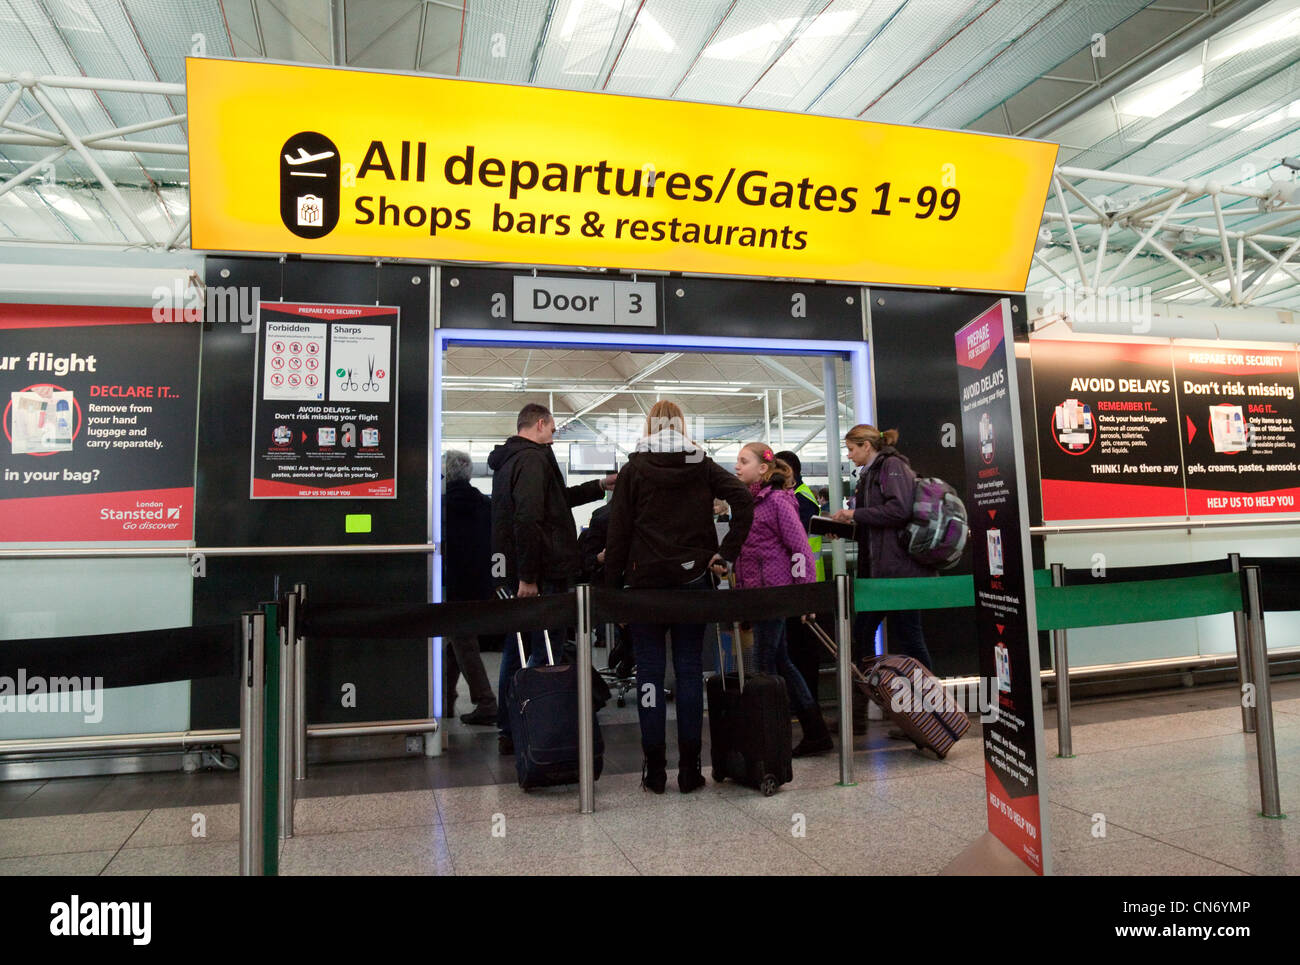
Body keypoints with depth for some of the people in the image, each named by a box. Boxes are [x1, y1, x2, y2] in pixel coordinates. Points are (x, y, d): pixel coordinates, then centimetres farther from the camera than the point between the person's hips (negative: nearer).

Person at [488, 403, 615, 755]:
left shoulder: (508, 460, 20)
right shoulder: (533, 459, -13)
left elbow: (555, 499, 30)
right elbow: (528, 519, -26)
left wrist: (600, 486, 31)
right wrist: (527, 577, -26)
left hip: (517, 575, 10)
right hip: (541, 575, -10)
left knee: (516, 649, 14)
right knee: (547, 651, -5)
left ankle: (509, 732, 22)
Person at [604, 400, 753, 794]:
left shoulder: (634, 469, 0)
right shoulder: (702, 465, 6)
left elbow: (618, 533, -3)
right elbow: (744, 500, -7)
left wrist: (612, 585, 2)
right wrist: (727, 553, -4)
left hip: (646, 582, -2)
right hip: (694, 579, 2)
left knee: (650, 671, 4)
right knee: (690, 670, 6)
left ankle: (655, 768, 8)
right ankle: (689, 768, 10)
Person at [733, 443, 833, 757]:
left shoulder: (777, 500, -11)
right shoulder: (748, 501, 13)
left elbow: (800, 547, -13)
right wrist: (740, 589, 17)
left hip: (773, 591, -9)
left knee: (765, 665, -3)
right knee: (780, 662, 12)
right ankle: (815, 733, 22)